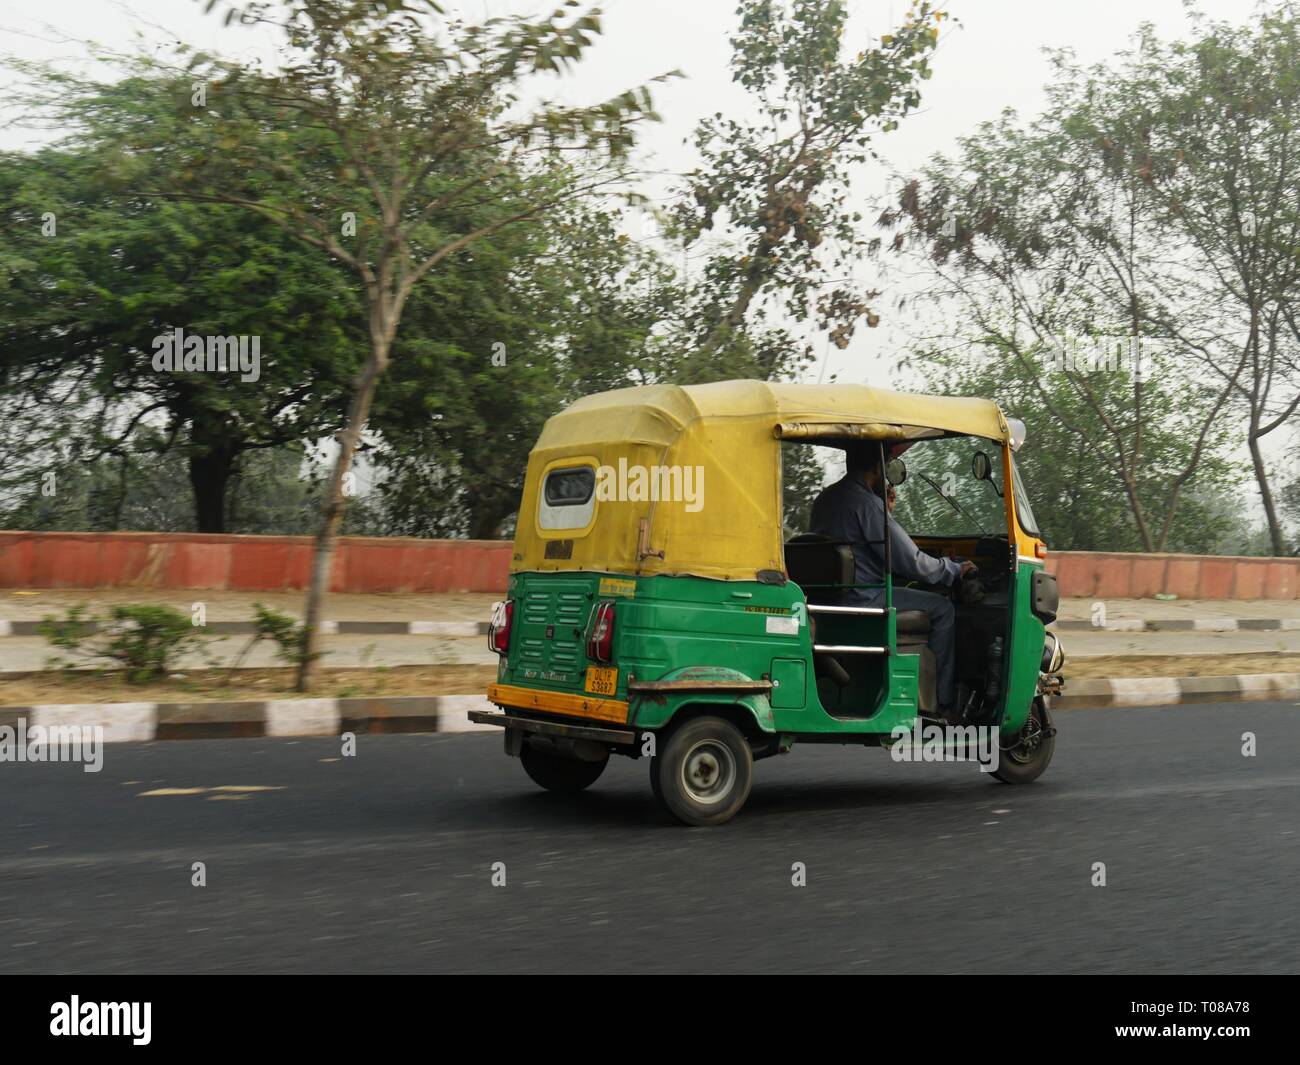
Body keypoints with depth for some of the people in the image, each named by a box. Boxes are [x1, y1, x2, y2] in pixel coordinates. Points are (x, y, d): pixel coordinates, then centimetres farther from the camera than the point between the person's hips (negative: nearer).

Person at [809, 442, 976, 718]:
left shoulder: (824, 498, 12)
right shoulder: (867, 503, -16)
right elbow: (912, 562, -14)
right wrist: (955, 570, 1)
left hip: (827, 596, 9)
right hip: (860, 599, -9)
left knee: (909, 589, 28)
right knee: (942, 608, -1)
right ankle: (946, 703, 2)